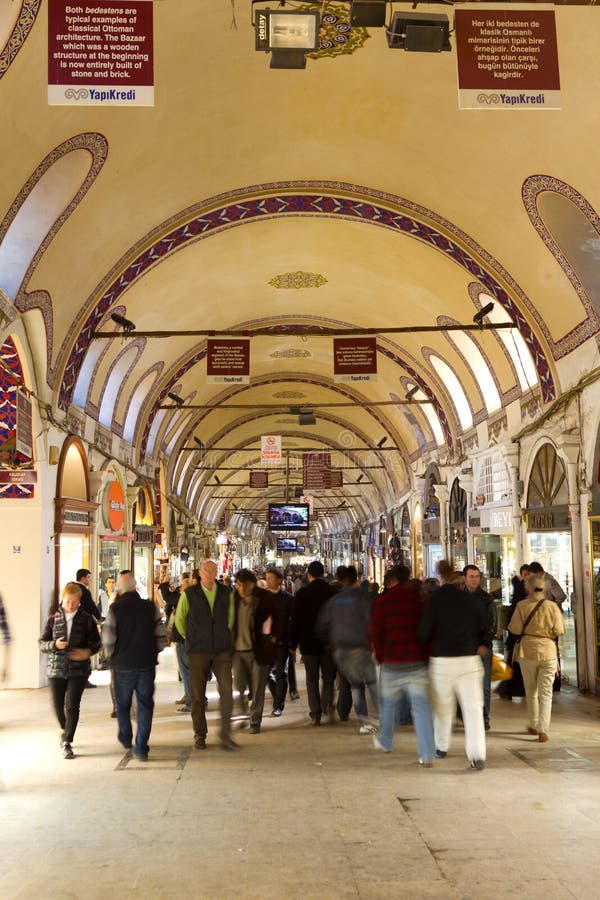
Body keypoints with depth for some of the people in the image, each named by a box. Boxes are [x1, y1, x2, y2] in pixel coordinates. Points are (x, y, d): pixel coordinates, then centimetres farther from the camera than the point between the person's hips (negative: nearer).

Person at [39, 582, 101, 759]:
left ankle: (67, 743, 2)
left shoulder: (87, 619, -1)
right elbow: (42, 643, 5)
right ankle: (64, 729, 39)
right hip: (56, 668, 2)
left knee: (72, 706, -8)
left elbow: (96, 642, 6)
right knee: (58, 704, 9)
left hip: (78, 669, -2)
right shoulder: (53, 619, 3)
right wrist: (55, 645, -16)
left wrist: (88, 652, -15)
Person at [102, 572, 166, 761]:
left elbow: (108, 641, -11)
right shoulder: (150, 607, -1)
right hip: (147, 664, 1)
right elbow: (161, 635, -2)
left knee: (123, 705, 19)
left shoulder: (114, 609, -8)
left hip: (123, 665, -1)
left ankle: (126, 740, 36)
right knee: (145, 705, 6)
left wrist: (111, 657, 7)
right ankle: (141, 748, -1)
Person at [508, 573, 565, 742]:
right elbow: (559, 630, -6)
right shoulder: (553, 606, -8)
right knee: (546, 693, 3)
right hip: (548, 651, 0)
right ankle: (543, 730, -5)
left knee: (531, 691, 17)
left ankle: (534, 726, 26)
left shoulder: (522, 606, -9)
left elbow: (514, 629, -9)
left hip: (527, 650, 0)